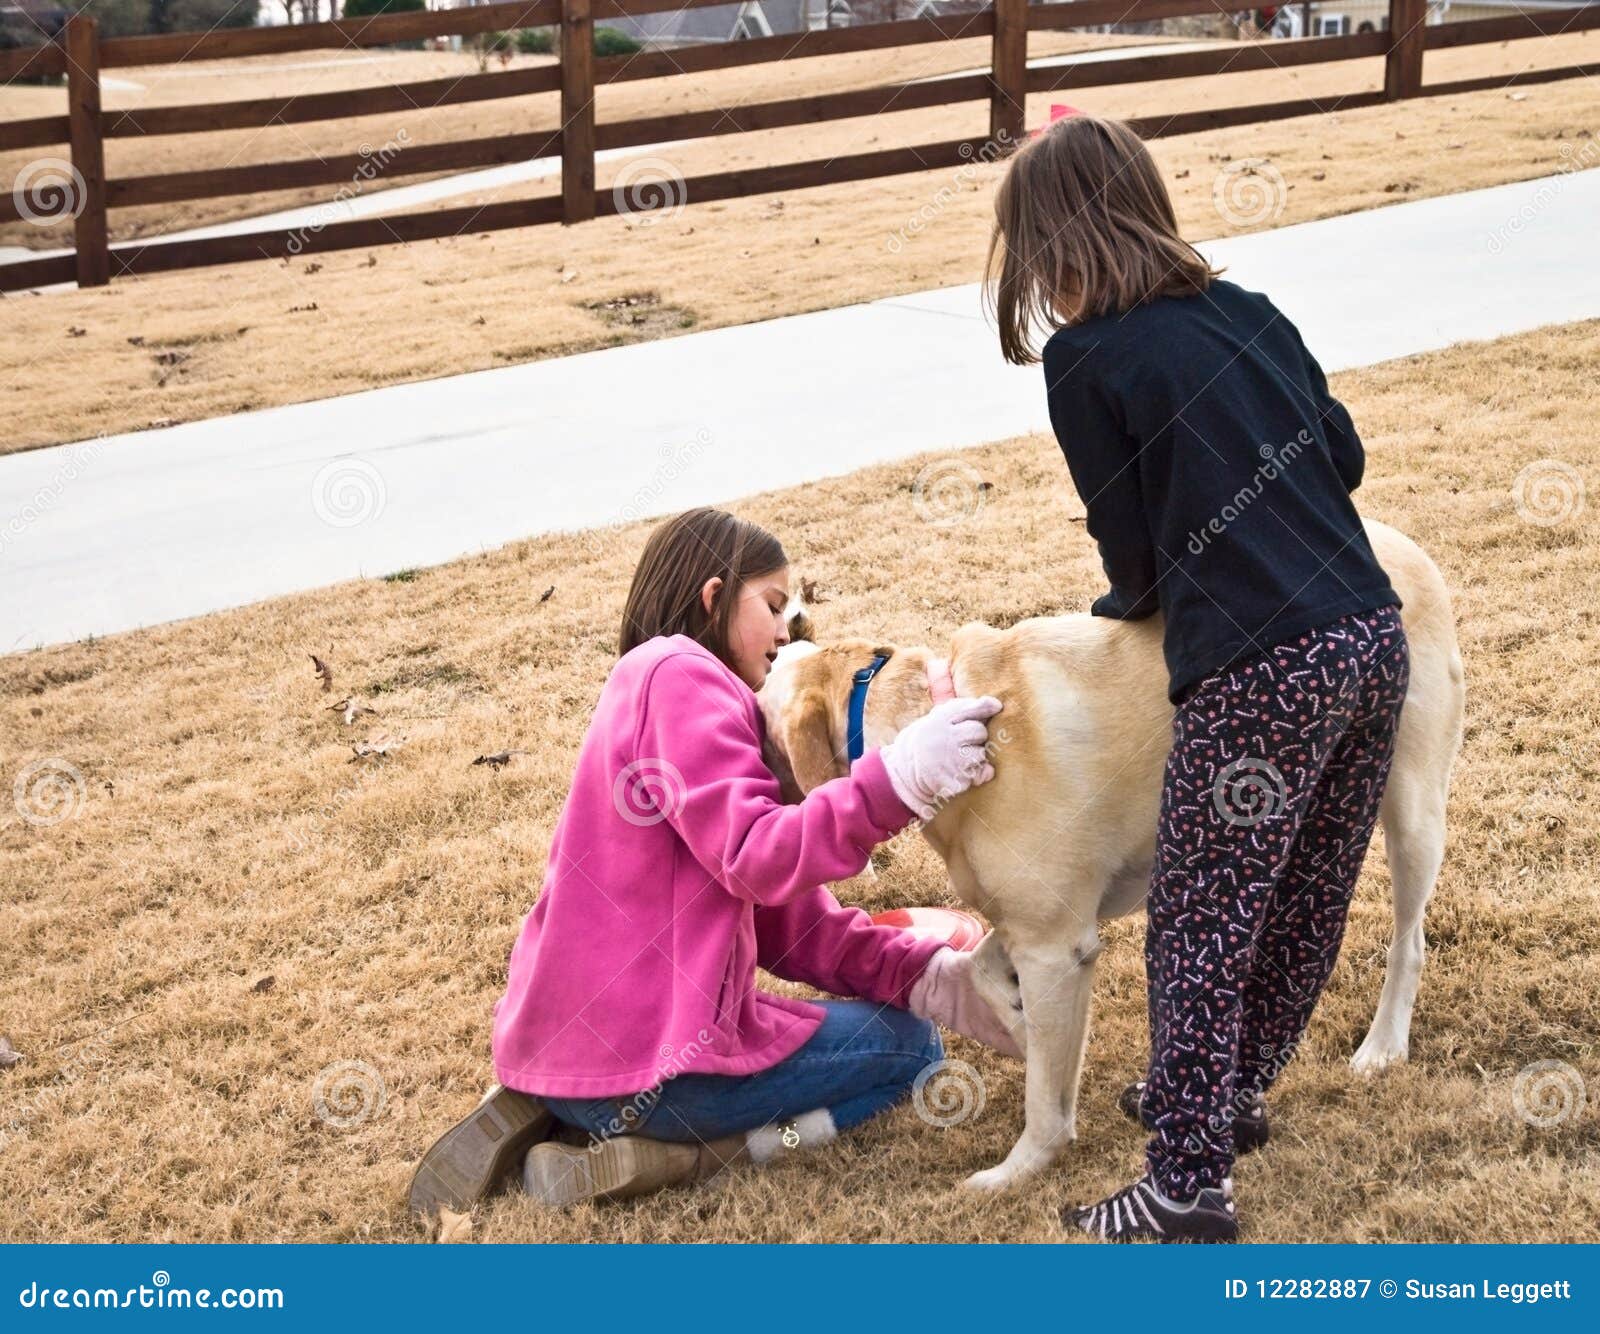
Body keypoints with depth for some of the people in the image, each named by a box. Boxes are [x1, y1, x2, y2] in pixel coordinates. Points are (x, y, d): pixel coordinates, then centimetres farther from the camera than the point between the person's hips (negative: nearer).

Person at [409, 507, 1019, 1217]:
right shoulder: (678, 673, -10)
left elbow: (791, 924, 12)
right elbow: (755, 858, -22)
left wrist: (931, 974, -1)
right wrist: (897, 777, -28)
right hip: (636, 1058, -9)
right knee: (908, 1044, 9)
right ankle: (667, 1151, -8)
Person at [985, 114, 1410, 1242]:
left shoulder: (1083, 360, -4)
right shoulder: (1247, 310, 14)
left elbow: (1132, 551, 1)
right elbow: (1345, 455, 20)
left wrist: (1134, 597, 22)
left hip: (1258, 678, -7)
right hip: (1375, 638, 7)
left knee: (1199, 928, 3)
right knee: (1306, 907, 19)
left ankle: (1188, 1184, 5)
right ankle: (1229, 1093, 38)